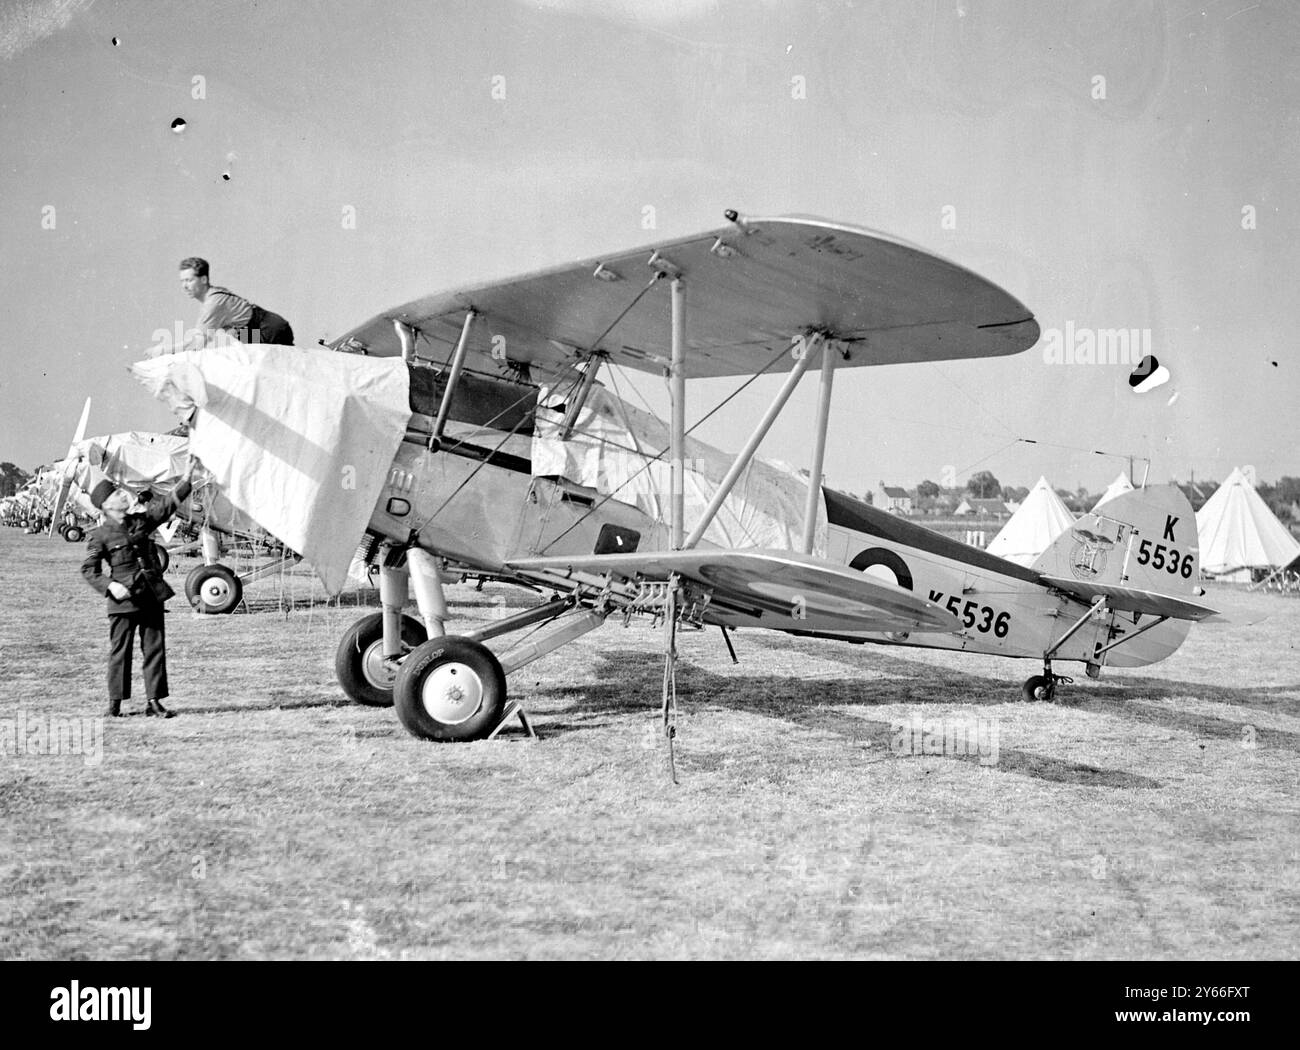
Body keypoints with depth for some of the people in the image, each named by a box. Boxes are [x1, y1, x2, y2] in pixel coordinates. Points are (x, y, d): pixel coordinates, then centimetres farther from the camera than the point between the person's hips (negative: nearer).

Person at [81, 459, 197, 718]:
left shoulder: (141, 520, 10)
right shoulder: (101, 535, -3)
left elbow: (168, 504, 10)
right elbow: (88, 569, -3)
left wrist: (187, 478, 2)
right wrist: (110, 585, -18)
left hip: (151, 596, 5)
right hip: (124, 600, -5)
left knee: (155, 648, 5)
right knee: (120, 651, 1)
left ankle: (154, 701, 11)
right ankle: (115, 704, 10)